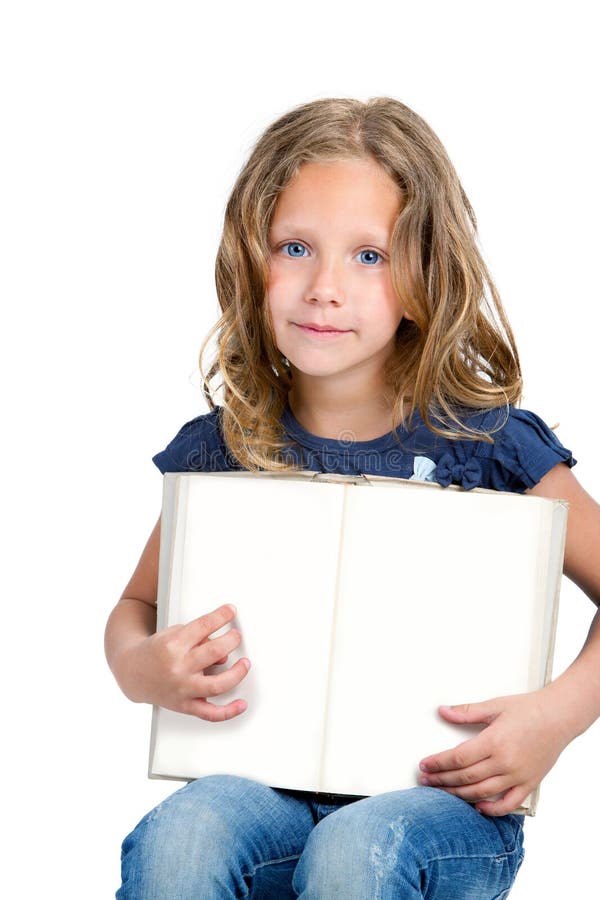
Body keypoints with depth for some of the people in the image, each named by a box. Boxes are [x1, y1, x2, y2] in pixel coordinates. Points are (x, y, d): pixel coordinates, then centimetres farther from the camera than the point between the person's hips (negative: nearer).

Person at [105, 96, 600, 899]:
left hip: (444, 797, -1)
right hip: (267, 785, 1)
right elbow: (136, 606, 17)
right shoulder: (220, 447, 3)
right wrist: (140, 668, -6)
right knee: (181, 835, -32)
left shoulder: (484, 441, -4)